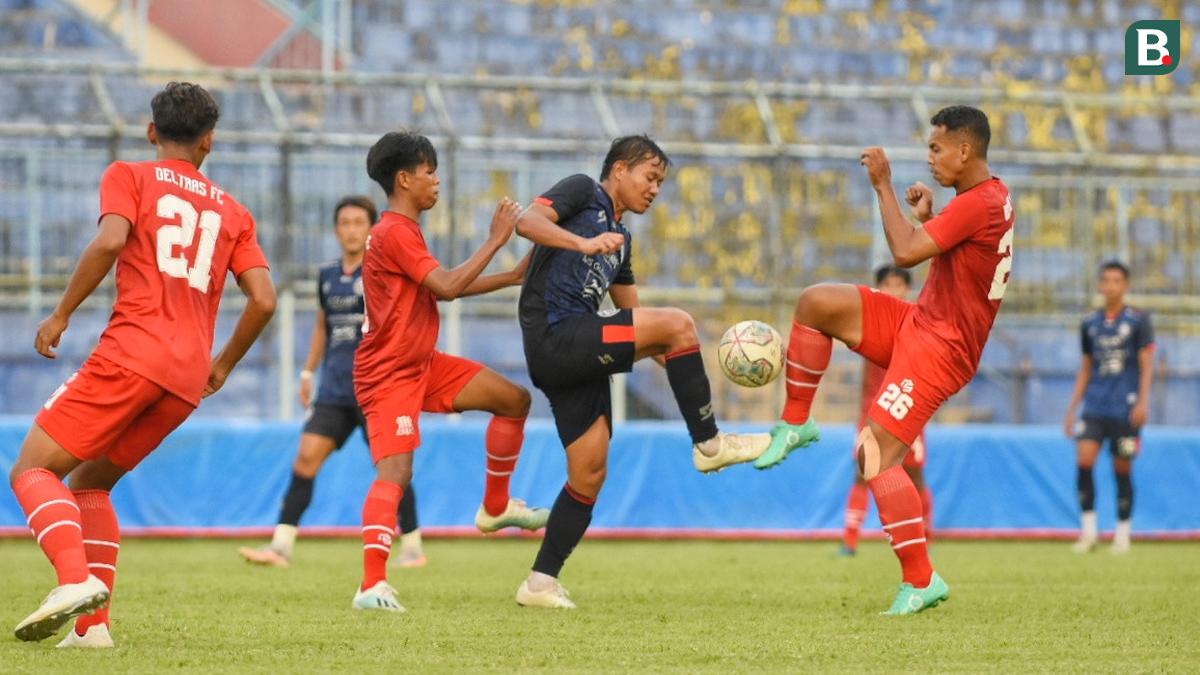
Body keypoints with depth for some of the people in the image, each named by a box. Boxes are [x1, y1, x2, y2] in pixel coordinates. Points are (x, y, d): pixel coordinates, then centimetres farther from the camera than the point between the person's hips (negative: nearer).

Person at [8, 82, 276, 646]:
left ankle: (75, 580, -29)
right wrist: (224, 364, 23)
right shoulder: (232, 212, 21)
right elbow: (263, 300, 9)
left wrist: (61, 314, -4)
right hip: (189, 377, 5)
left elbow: (110, 241, -12)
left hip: (132, 351, -5)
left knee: (32, 469, -2)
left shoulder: (129, 177, 9)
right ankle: (93, 622, 6)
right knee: (90, 482, 20)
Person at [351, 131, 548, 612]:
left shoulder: (403, 231, 15)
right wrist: (495, 241, -17)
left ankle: (496, 507, 26)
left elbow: (444, 287, 22)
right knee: (395, 472, -23)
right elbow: (447, 286, -25)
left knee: (514, 399, 13)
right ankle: (372, 585, -30)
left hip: (423, 365, 10)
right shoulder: (395, 233, -18)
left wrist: (512, 278, 18)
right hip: (388, 374, -10)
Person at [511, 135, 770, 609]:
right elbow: (528, 221, -15)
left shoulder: (620, 238, 28)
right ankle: (709, 444, -10)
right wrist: (584, 243, -31)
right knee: (676, 321, -18)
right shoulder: (583, 192, 4)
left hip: (578, 355, 9)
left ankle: (542, 583, 9)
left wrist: (690, 361, 18)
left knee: (589, 476, 5)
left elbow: (634, 316, 29)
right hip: (554, 335, -9)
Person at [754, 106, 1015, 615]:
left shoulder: (978, 204, -20)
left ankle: (921, 581, -9)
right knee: (815, 303, -1)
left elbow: (906, 252, -24)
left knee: (875, 453, -15)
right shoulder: (991, 198, 12)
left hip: (938, 346, -10)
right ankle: (795, 424, 9)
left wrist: (883, 186, -16)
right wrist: (926, 217, 8)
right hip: (917, 324, 10)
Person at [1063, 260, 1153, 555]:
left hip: (1125, 409, -3)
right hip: (1094, 406, 3)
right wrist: (1072, 409, 15)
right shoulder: (1090, 324, 11)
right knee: (1084, 460, -14)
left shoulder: (1138, 321, 1)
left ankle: (1123, 534, 12)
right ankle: (1088, 530, -8)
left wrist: (1143, 401, -15)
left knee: (1122, 470, 1)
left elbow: (1146, 365, -3)